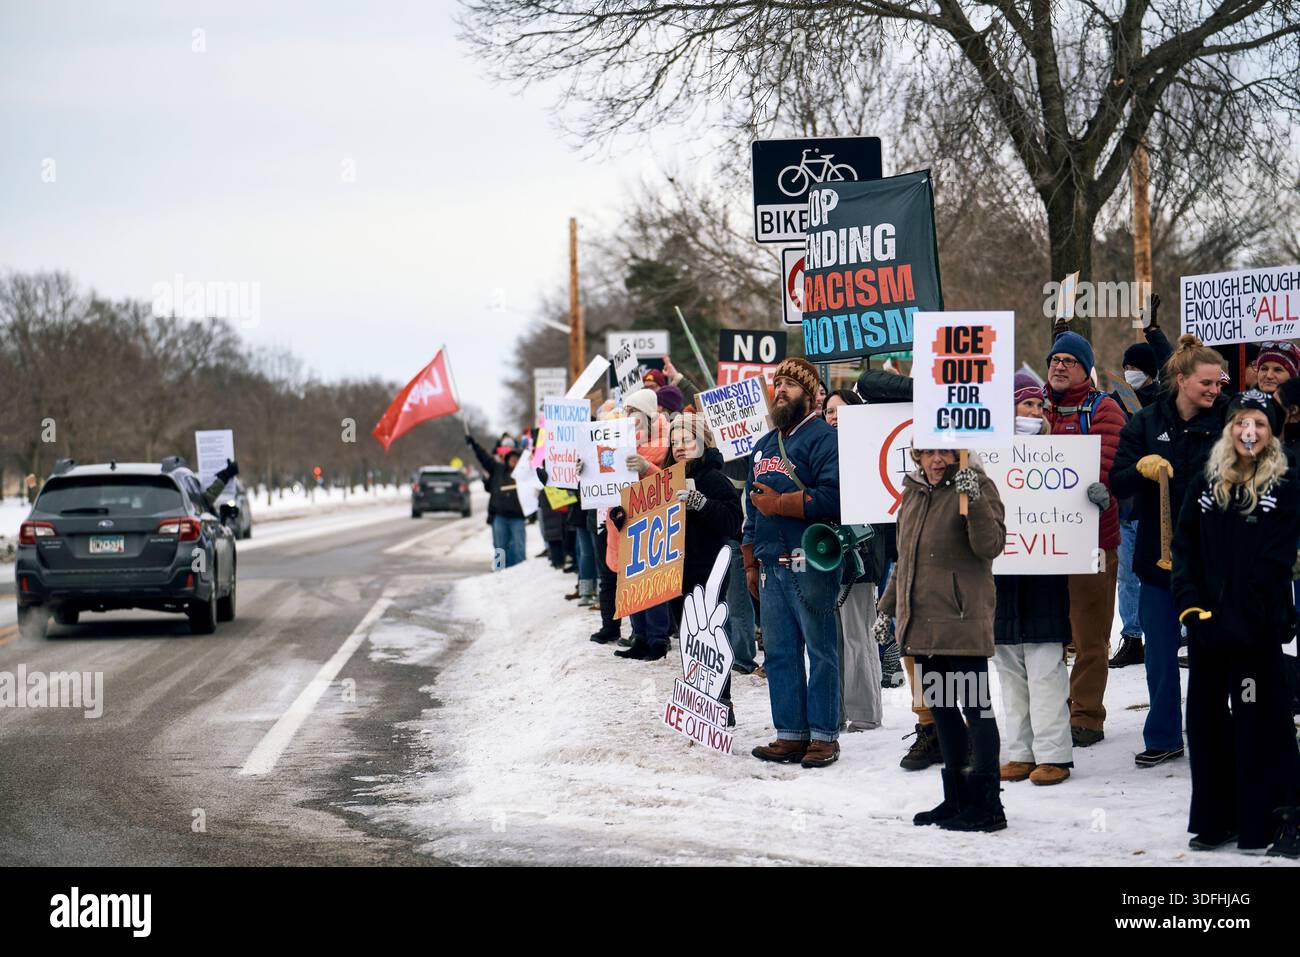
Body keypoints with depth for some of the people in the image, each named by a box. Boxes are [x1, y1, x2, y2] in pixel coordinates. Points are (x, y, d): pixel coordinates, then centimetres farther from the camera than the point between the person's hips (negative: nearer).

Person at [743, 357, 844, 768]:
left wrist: (778, 503, -13)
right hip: (771, 565, 8)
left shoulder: (823, 438, -5)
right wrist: (750, 562, 21)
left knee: (821, 650, -3)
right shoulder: (764, 445, 21)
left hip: (811, 563, -8)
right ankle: (791, 734, 13)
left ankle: (824, 735, 0)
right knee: (778, 652, 8)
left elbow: (832, 498, -19)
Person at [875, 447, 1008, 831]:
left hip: (962, 622, -8)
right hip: (920, 623, 8)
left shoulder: (976, 486, -6)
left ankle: (987, 805, -1)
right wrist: (886, 608, 24)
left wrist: (974, 501, -29)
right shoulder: (914, 493, 16)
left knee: (975, 707, -4)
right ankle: (957, 799, 21)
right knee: (941, 710, 12)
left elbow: (990, 546, -19)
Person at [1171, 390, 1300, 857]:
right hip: (1205, 624, 4)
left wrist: (1234, 615, -15)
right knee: (1205, 717, 8)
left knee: (1259, 718, -4)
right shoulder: (1204, 484, 10)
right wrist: (1191, 604, -6)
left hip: (1256, 625, -4)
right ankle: (1214, 819, 18)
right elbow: (1183, 547, 8)